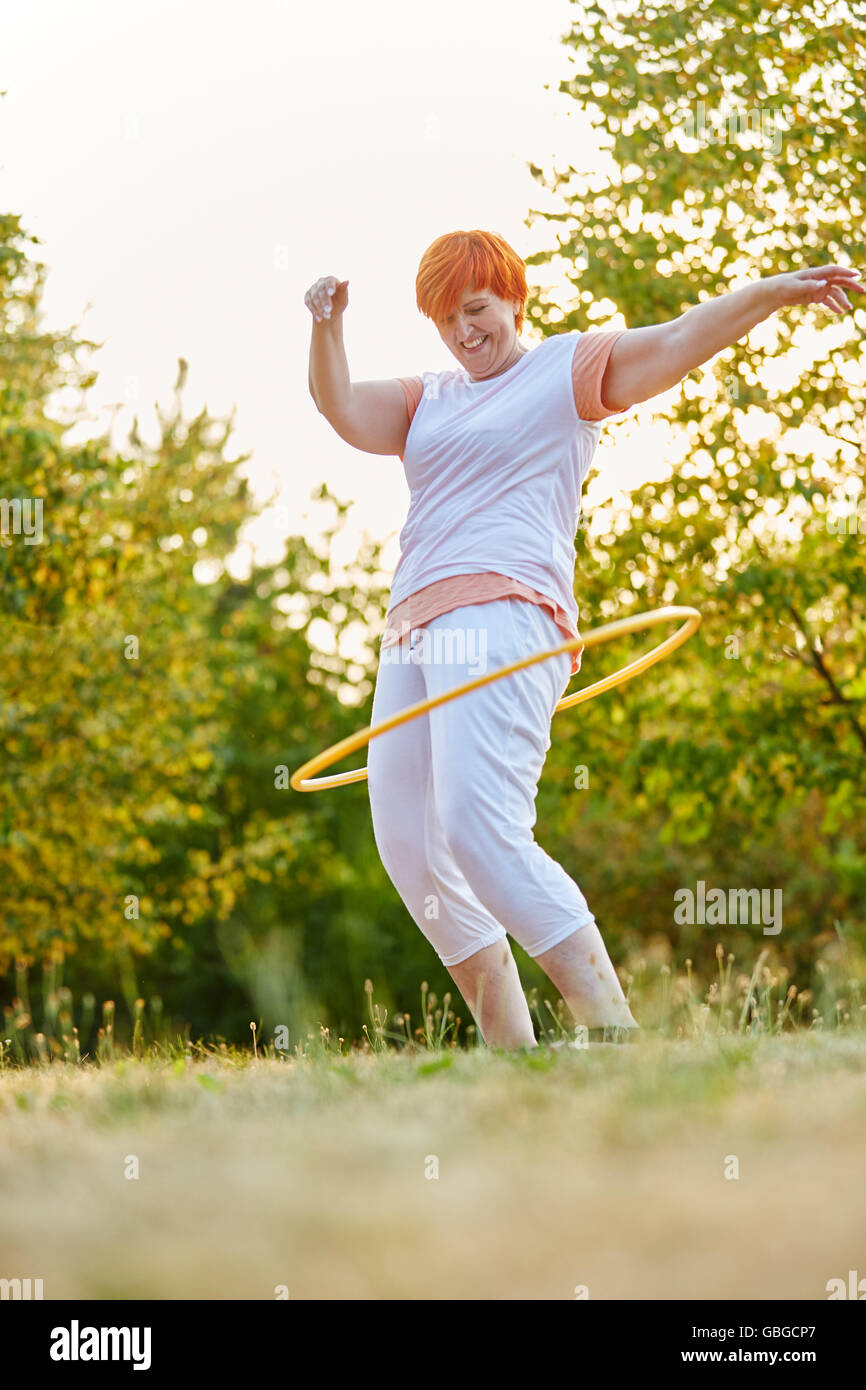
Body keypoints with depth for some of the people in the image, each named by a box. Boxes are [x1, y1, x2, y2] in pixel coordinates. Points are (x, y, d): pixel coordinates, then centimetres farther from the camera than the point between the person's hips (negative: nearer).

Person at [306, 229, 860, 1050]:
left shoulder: (567, 367, 9)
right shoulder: (427, 402, 27)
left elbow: (681, 341, -2)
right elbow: (341, 409, 14)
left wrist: (777, 291, -15)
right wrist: (326, 328, -4)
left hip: (503, 618, -8)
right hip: (415, 635, 8)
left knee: (481, 832, -25)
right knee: (409, 852, 5)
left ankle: (613, 1029, -28)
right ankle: (511, 1052, 11)